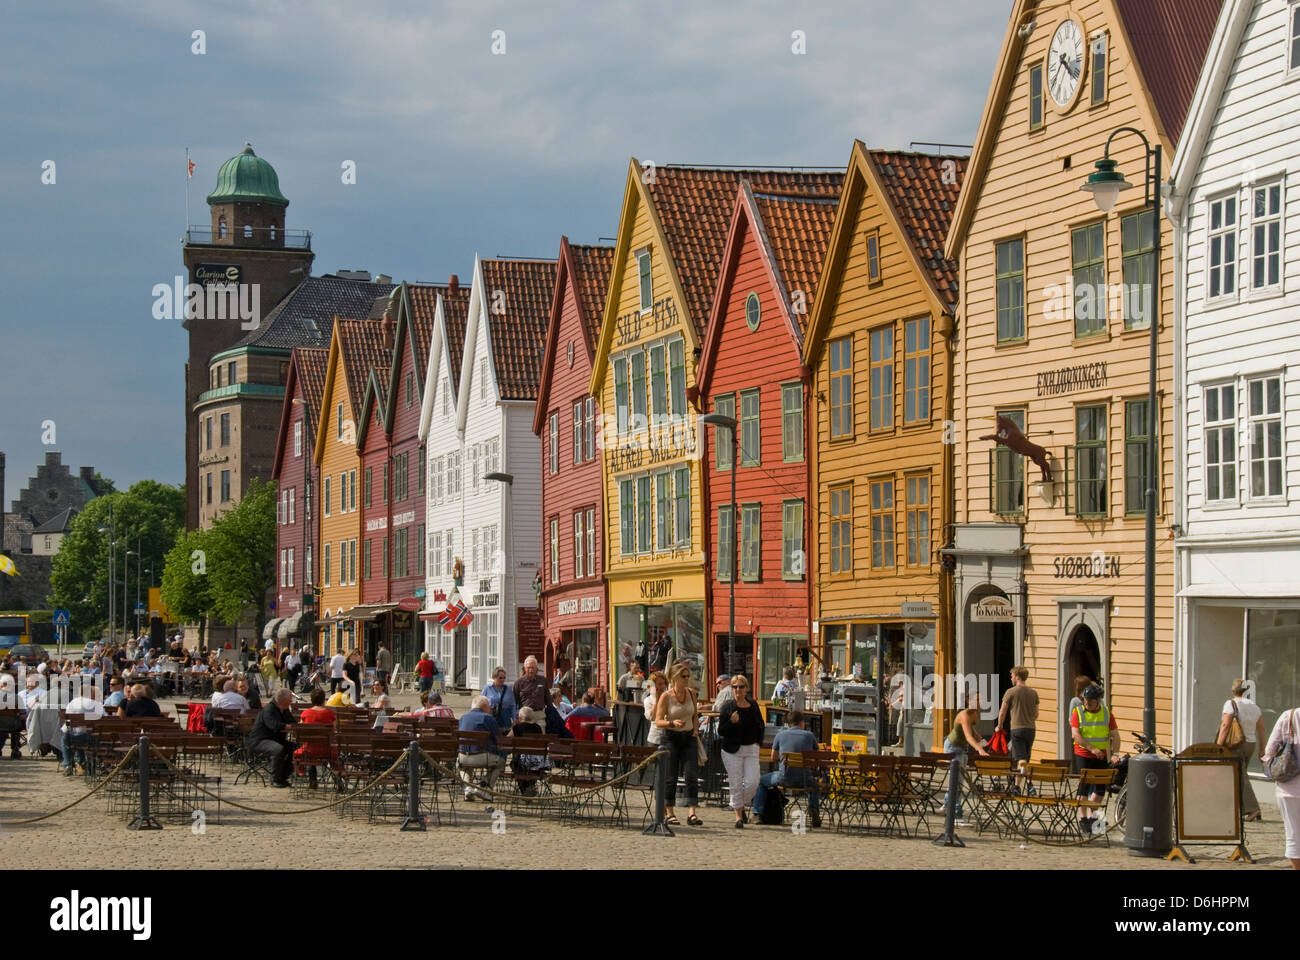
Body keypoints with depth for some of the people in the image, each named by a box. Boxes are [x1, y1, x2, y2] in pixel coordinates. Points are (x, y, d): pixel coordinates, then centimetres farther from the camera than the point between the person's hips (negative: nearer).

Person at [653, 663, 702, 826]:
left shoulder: (691, 693, 5)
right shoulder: (666, 696, -8)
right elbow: (658, 721, -9)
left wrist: (695, 730, 7)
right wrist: (672, 723, -26)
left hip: (689, 738, 3)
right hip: (671, 738, -3)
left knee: (692, 775, -9)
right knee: (670, 777, 0)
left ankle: (691, 813, -12)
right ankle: (669, 813, 12)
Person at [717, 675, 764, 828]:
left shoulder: (753, 706, 6)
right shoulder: (727, 706, -4)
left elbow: (760, 726, 21)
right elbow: (720, 731, -7)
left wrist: (758, 742, 9)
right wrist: (731, 722, -23)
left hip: (751, 749, 3)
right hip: (732, 751, -3)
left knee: (752, 782, -6)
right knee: (736, 784, -1)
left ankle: (741, 806, 21)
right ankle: (738, 815, 11)